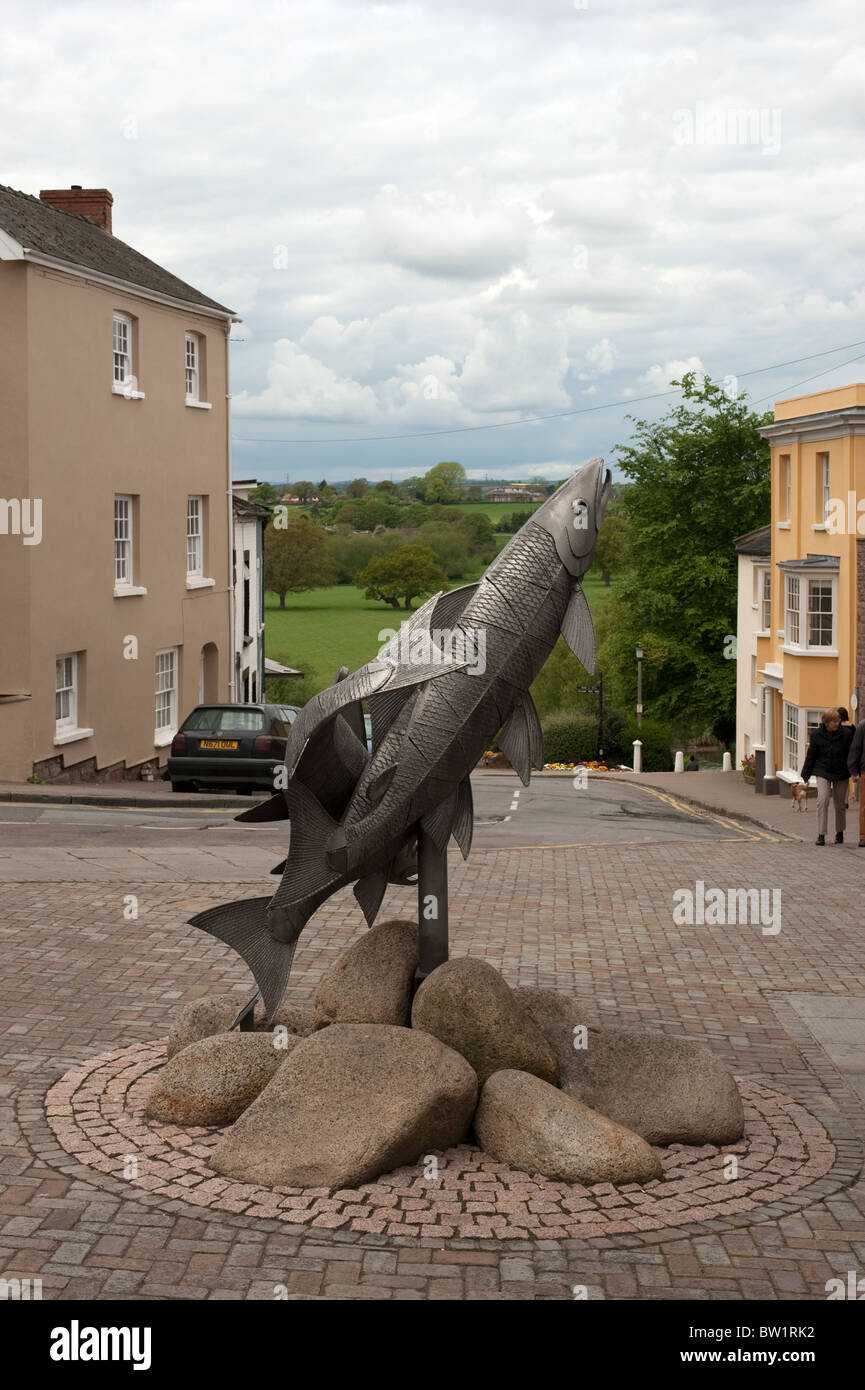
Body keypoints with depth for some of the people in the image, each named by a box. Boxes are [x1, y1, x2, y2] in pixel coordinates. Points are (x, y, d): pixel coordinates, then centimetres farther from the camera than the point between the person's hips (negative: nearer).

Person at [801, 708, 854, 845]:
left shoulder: (846, 733, -9)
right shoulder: (817, 735, -5)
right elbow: (811, 755, 4)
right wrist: (806, 774, 8)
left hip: (841, 774, 0)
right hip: (823, 773, 0)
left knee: (840, 803, 9)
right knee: (822, 800, -14)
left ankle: (839, 833, 27)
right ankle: (821, 835, -11)